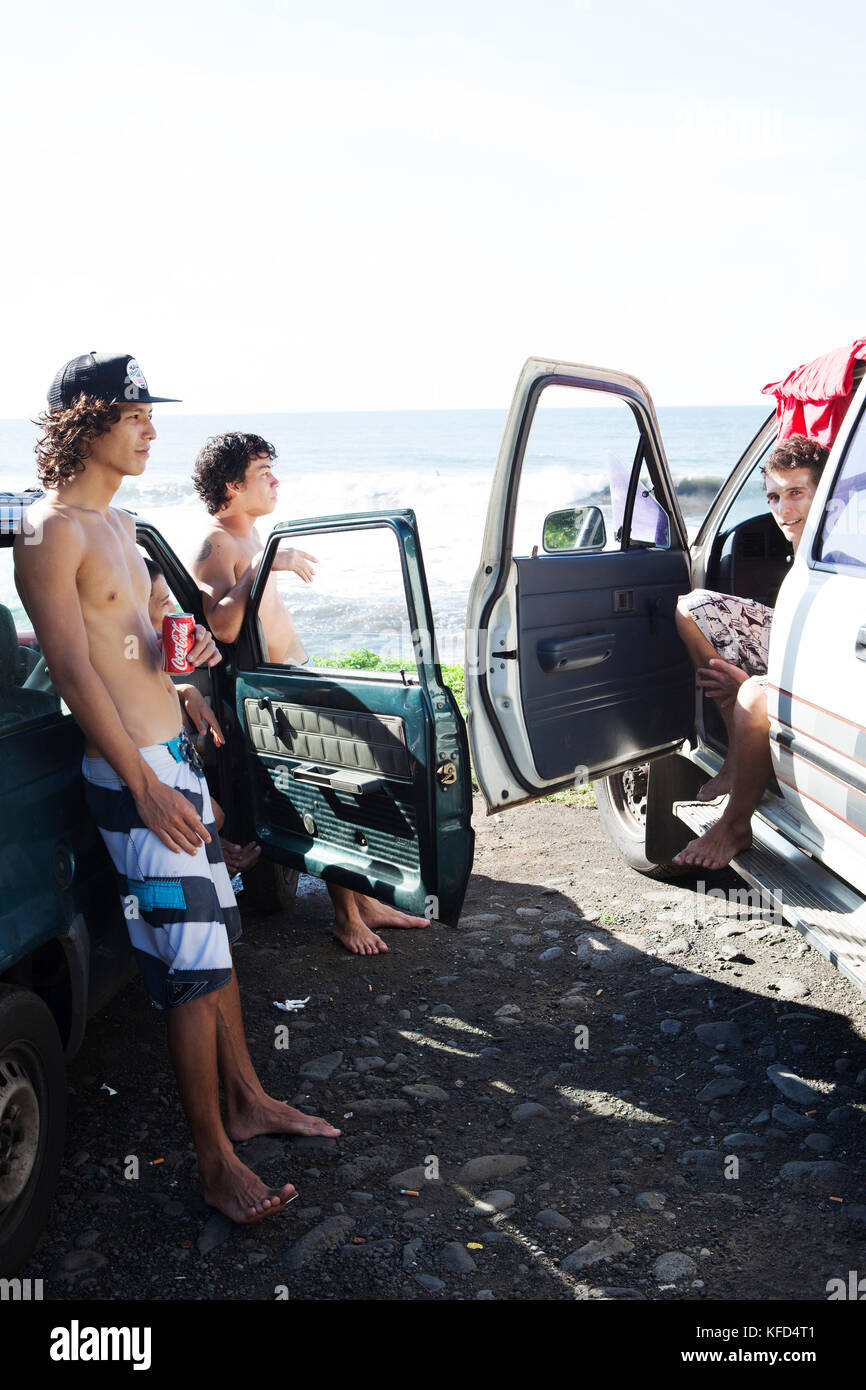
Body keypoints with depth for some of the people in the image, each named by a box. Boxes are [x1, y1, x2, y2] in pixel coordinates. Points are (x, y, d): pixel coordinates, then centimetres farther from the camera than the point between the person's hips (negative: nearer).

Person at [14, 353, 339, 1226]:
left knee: (218, 933, 16)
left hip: (172, 754, 9)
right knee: (192, 965, -6)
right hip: (133, 772, -9)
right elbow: (73, 668, -19)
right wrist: (145, 787, -20)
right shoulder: (52, 530, -15)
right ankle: (215, 1165, 7)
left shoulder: (117, 522, 14)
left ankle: (245, 1101, 31)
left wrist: (184, 647, 4)